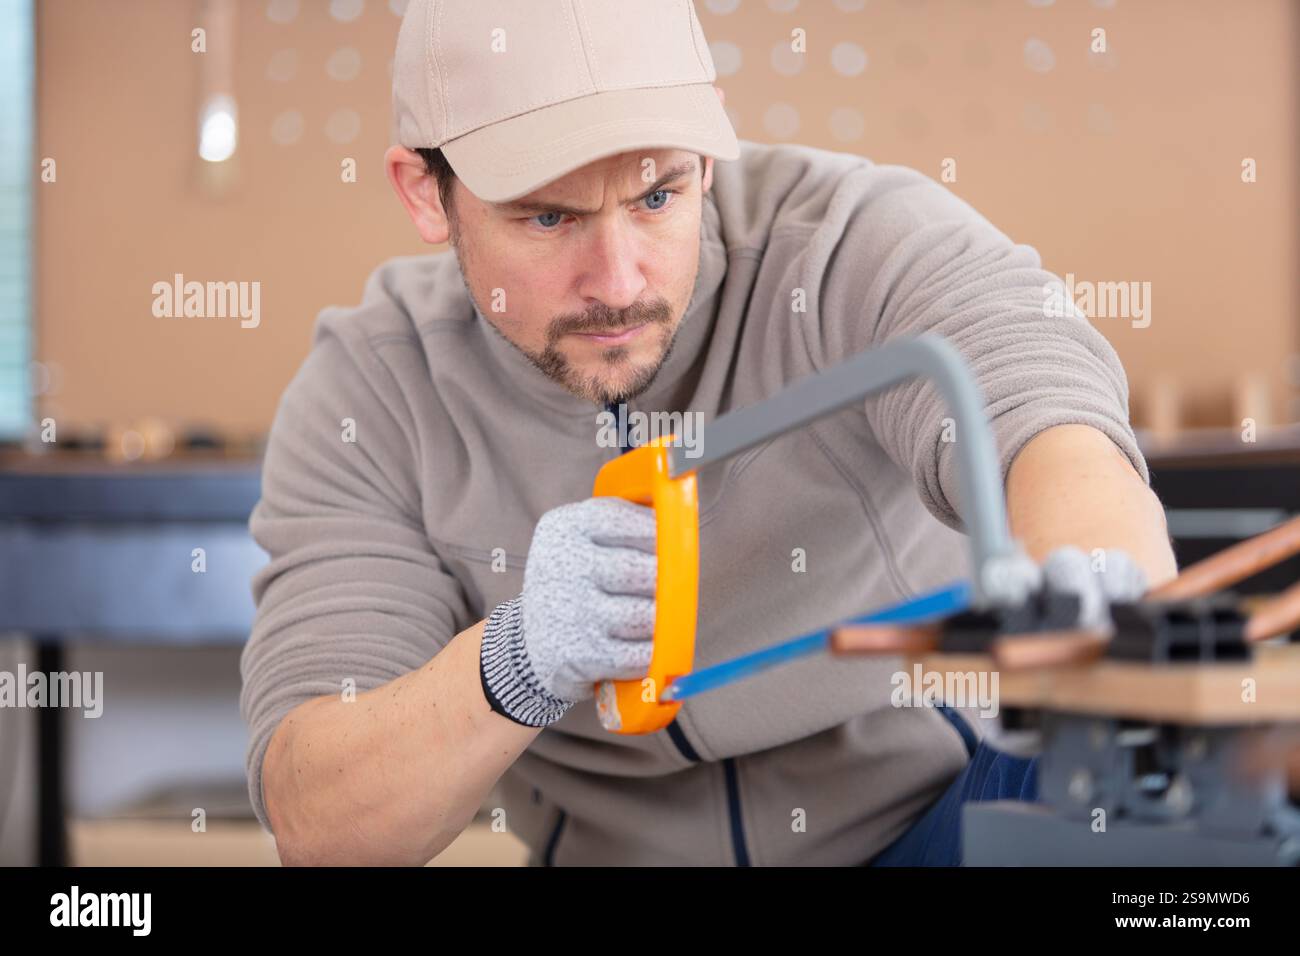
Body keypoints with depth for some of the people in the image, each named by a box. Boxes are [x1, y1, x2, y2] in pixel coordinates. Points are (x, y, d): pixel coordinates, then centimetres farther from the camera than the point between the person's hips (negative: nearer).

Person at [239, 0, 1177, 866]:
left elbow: (1044, 407, -38)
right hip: (609, 844, 2)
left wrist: (1094, 591, -62)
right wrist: (519, 666, -39)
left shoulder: (863, 241, -19)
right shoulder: (367, 403, -13)